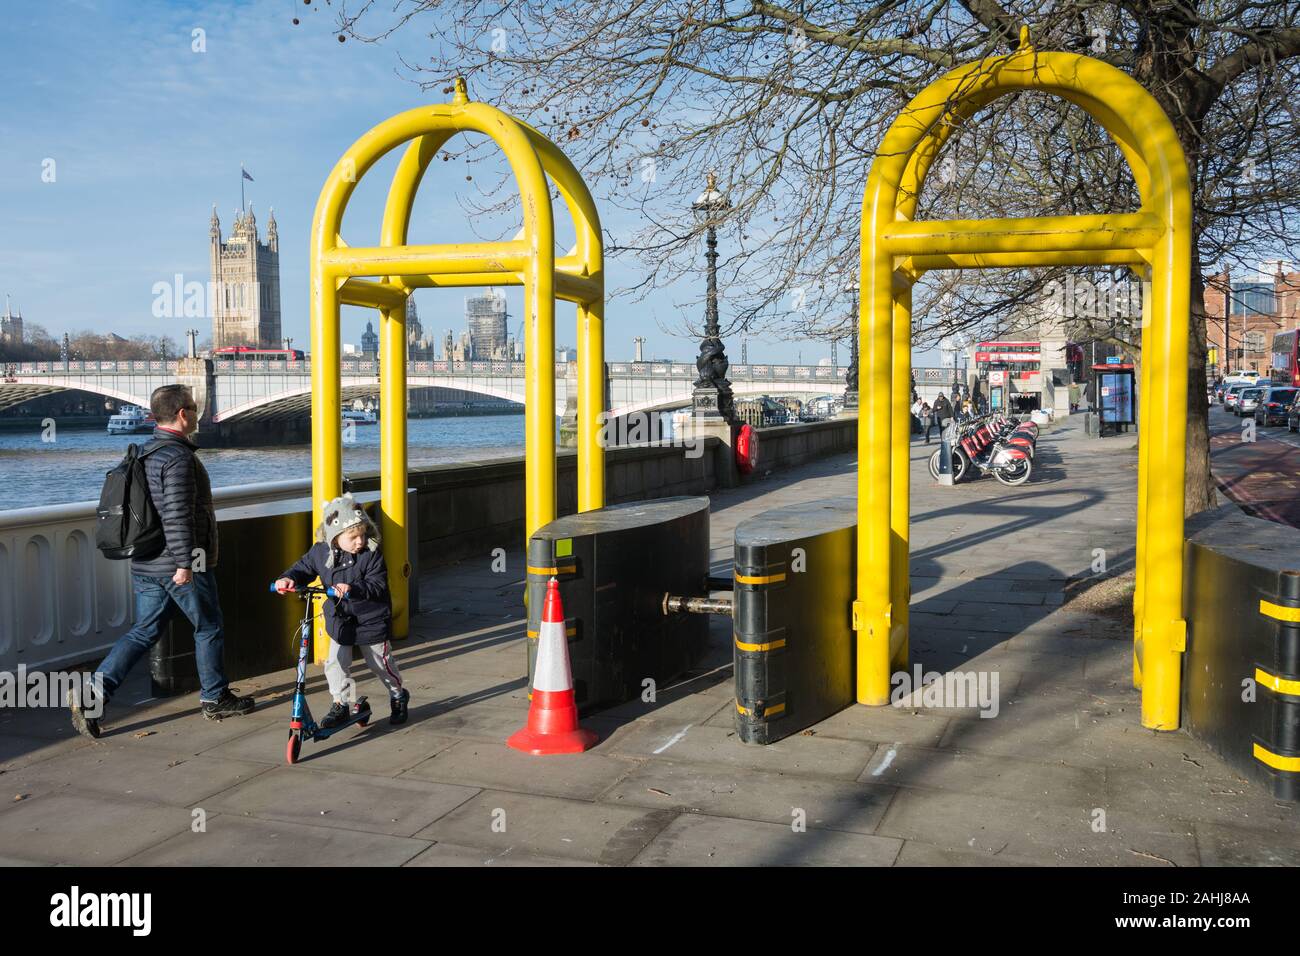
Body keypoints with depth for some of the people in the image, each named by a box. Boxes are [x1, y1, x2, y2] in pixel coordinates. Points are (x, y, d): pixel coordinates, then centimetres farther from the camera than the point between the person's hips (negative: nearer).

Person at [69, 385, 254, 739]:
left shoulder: (145, 453, 13)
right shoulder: (178, 457, -17)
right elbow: (177, 514, -25)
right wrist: (184, 562, -24)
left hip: (146, 565, 9)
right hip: (181, 565, -9)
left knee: (144, 631, 12)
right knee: (208, 628, 8)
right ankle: (215, 698, 19)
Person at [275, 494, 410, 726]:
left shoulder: (372, 554, -19)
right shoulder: (320, 552, -8)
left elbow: (378, 586, -23)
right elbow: (304, 568, 6)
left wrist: (354, 589, -39)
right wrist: (289, 578, -15)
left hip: (371, 622, -3)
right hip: (339, 621, 3)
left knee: (381, 663, 11)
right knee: (335, 663, 0)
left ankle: (398, 696, 35)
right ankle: (340, 704, 21)